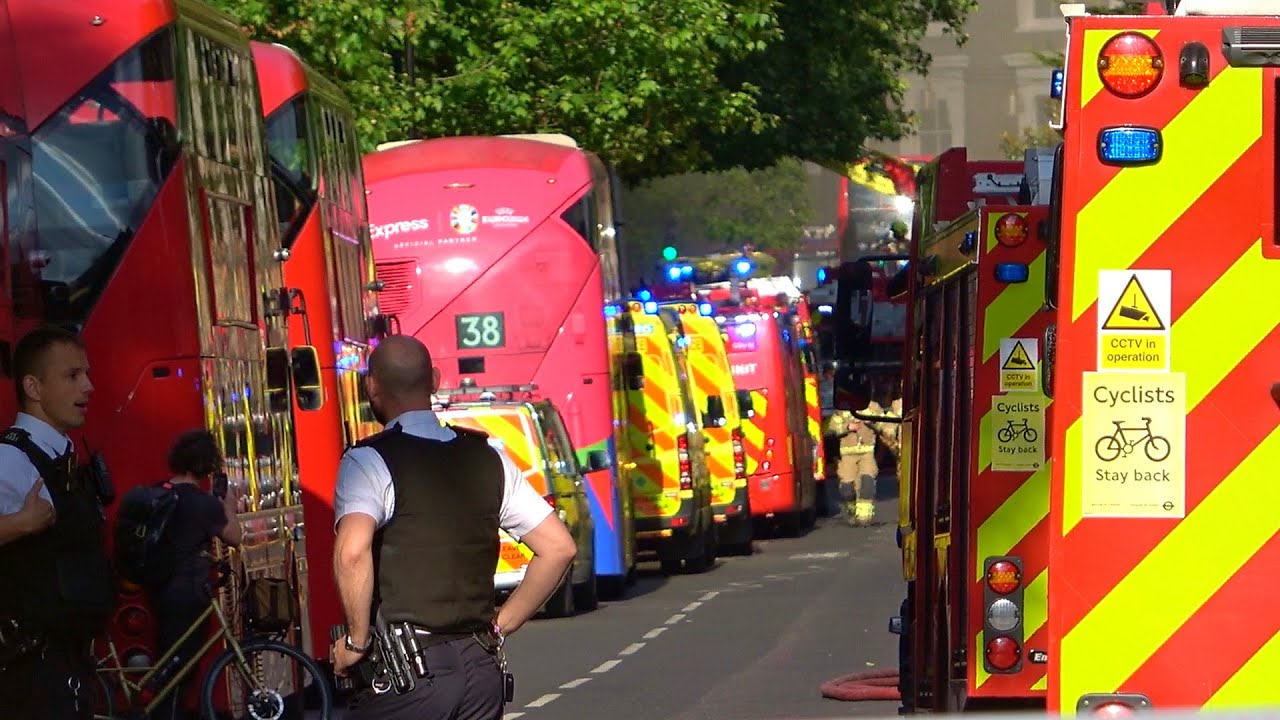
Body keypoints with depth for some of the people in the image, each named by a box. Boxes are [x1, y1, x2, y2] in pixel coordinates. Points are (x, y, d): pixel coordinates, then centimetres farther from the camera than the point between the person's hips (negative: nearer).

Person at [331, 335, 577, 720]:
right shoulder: (487, 457, 10)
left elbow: (352, 551, -26)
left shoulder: (368, 461, -7)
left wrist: (357, 639, -13)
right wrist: (499, 627, 14)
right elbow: (559, 547, 9)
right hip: (482, 669, 5)